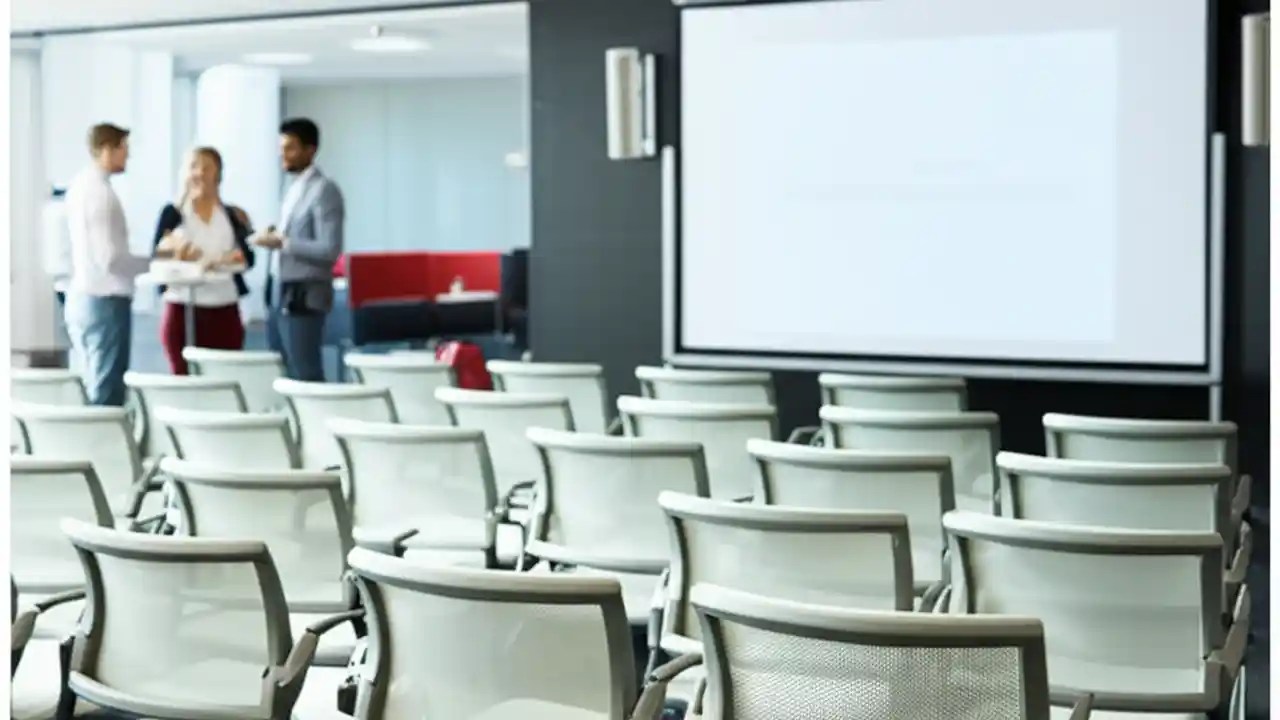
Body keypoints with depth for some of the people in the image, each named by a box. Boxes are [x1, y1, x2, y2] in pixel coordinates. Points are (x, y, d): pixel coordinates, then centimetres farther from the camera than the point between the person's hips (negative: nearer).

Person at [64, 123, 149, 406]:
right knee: (107, 392, -4)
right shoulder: (101, 192, -17)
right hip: (105, 302, -9)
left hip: (80, 297, 9)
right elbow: (109, 258, -22)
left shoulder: (80, 185, 10)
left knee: (91, 387, 15)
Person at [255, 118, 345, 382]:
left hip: (303, 296, -9)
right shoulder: (293, 188, 14)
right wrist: (273, 238, 5)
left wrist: (281, 241, -20)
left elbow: (329, 250, -20)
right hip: (279, 293, 9)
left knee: (305, 376, -6)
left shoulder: (324, 190, -12)